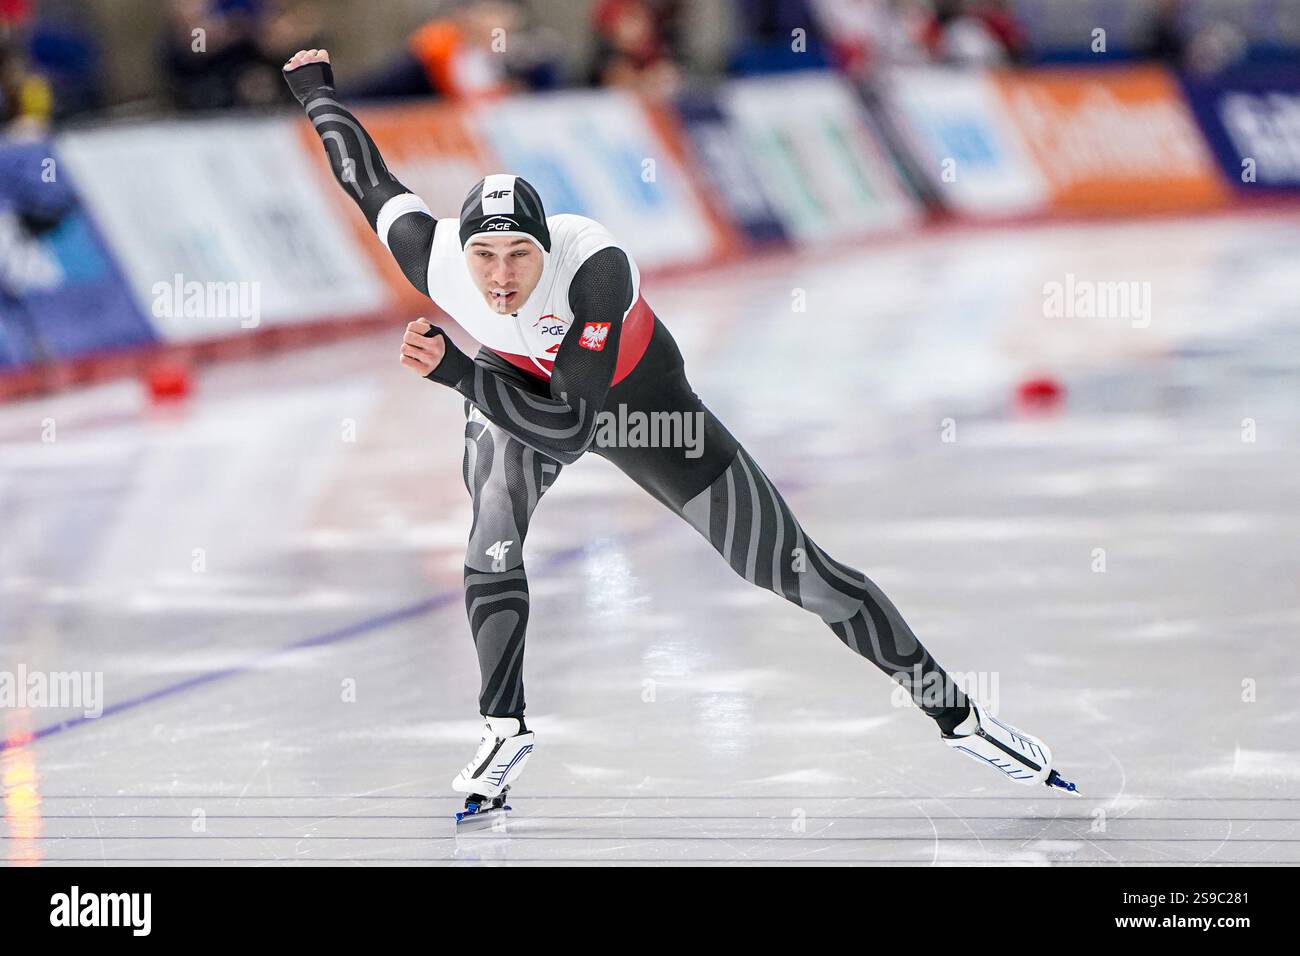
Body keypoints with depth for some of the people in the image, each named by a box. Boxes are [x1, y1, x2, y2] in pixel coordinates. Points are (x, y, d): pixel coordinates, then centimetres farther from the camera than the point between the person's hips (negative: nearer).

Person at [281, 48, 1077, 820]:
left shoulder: (595, 266, -42)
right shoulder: (433, 258, -30)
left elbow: (571, 425, -42)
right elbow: (367, 176, -9)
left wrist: (452, 372, -45)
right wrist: (316, 86, 5)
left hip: (635, 396, -3)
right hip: (515, 385, 3)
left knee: (788, 563, -2)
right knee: (493, 539, -23)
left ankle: (956, 712, 7)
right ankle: (506, 731, -1)